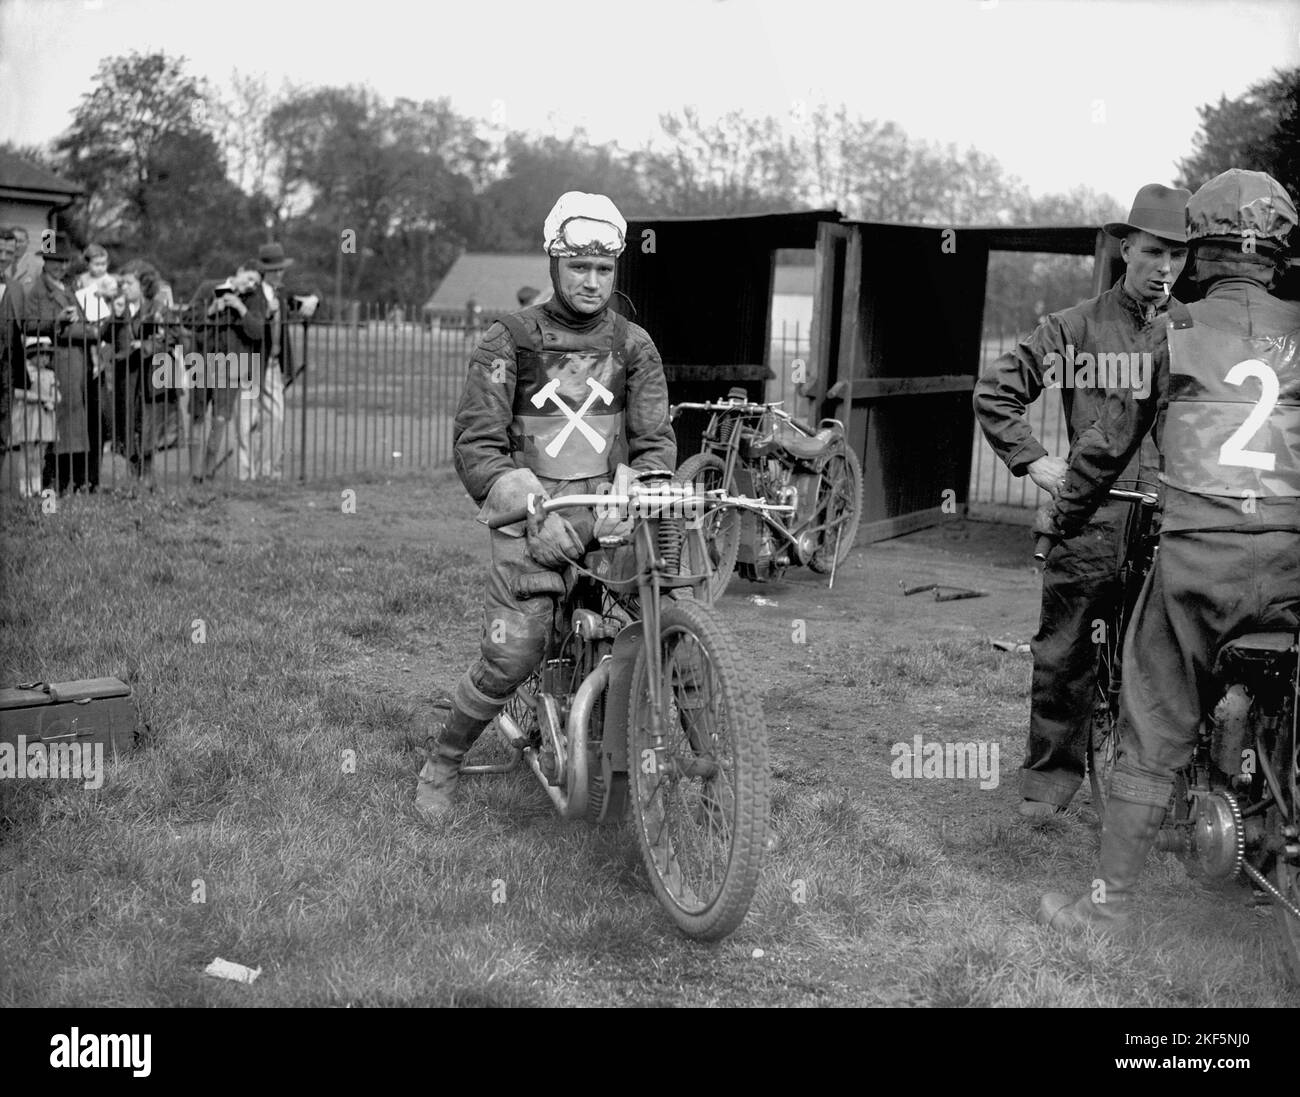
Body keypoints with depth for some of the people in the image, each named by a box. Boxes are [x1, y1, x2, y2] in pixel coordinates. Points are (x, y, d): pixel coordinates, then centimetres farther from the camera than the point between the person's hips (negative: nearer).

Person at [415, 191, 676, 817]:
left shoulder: (634, 346, 11)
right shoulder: (510, 340, 1)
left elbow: (655, 440, 7)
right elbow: (476, 442, -6)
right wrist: (533, 511, -19)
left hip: (610, 513, 3)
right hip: (534, 519, -3)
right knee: (511, 657, -13)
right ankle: (442, 761, 13)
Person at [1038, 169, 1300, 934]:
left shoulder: (1172, 333, 9)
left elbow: (1107, 446, 14)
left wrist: (1066, 520, 30)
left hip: (1196, 555, -1)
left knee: (1156, 734, 6)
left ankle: (1110, 904, 13)